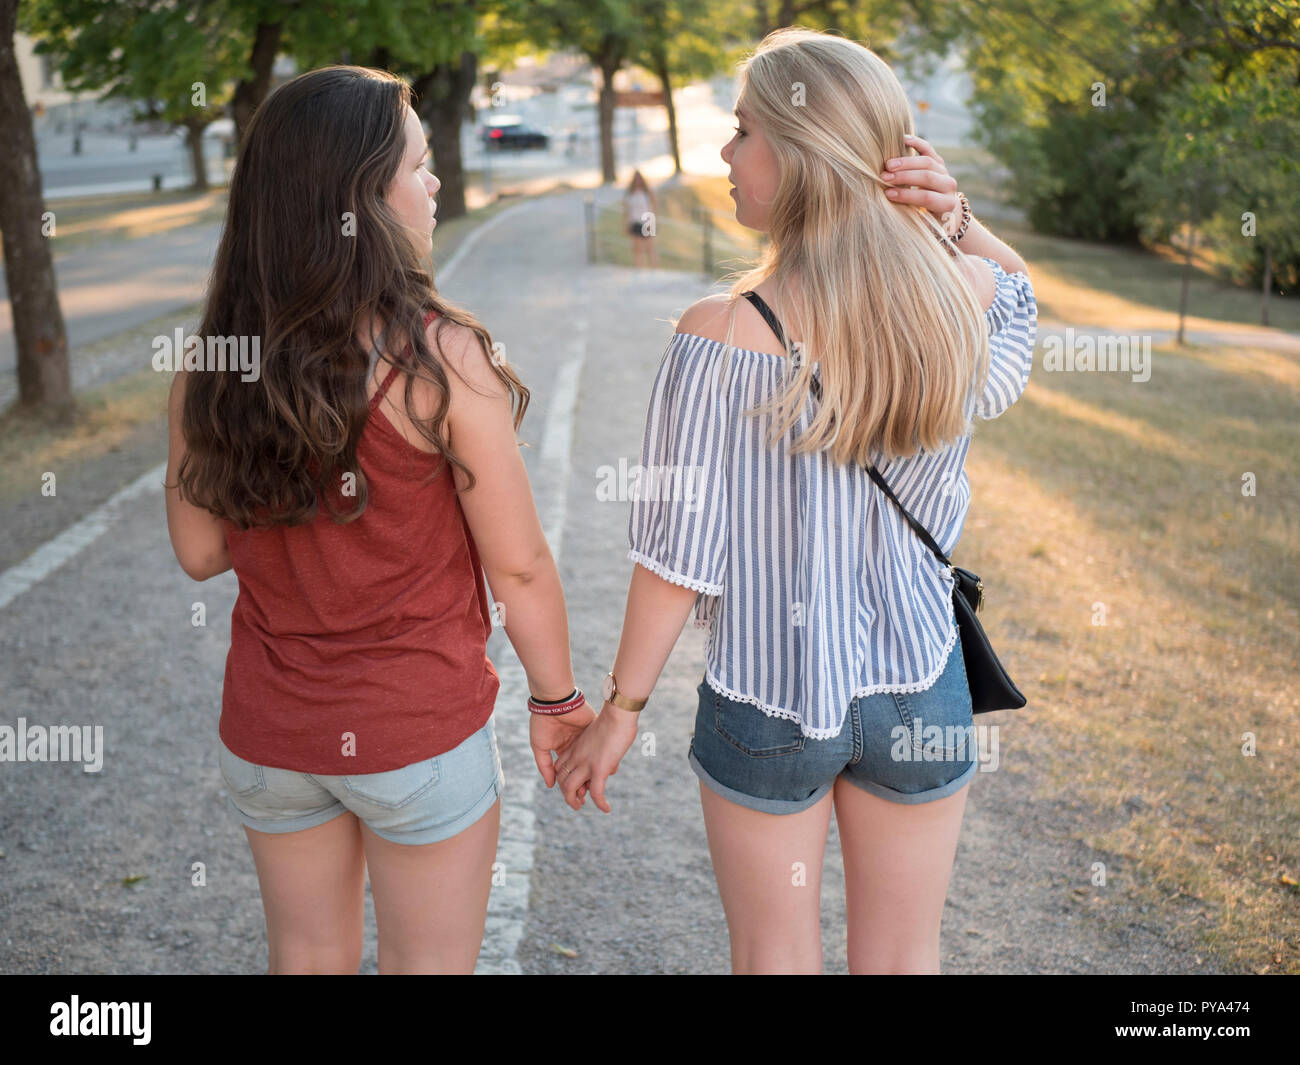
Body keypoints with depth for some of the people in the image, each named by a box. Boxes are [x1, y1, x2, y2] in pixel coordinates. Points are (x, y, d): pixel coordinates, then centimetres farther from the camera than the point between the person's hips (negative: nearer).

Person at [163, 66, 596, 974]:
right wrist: (557, 698, 0)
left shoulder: (211, 368, -7)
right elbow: (518, 566, -15)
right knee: (428, 967, 16)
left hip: (266, 731, 4)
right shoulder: (441, 356, -21)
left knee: (307, 958, 24)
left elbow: (200, 552, 4)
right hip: (418, 731, -4)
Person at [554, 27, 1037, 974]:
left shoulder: (720, 337, -22)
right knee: (902, 959, 22)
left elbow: (683, 556, -16)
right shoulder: (968, 303, -12)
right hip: (922, 696, 3)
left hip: (767, 702, -2)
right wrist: (957, 220, -6)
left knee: (775, 958, 20)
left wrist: (621, 709, -2)